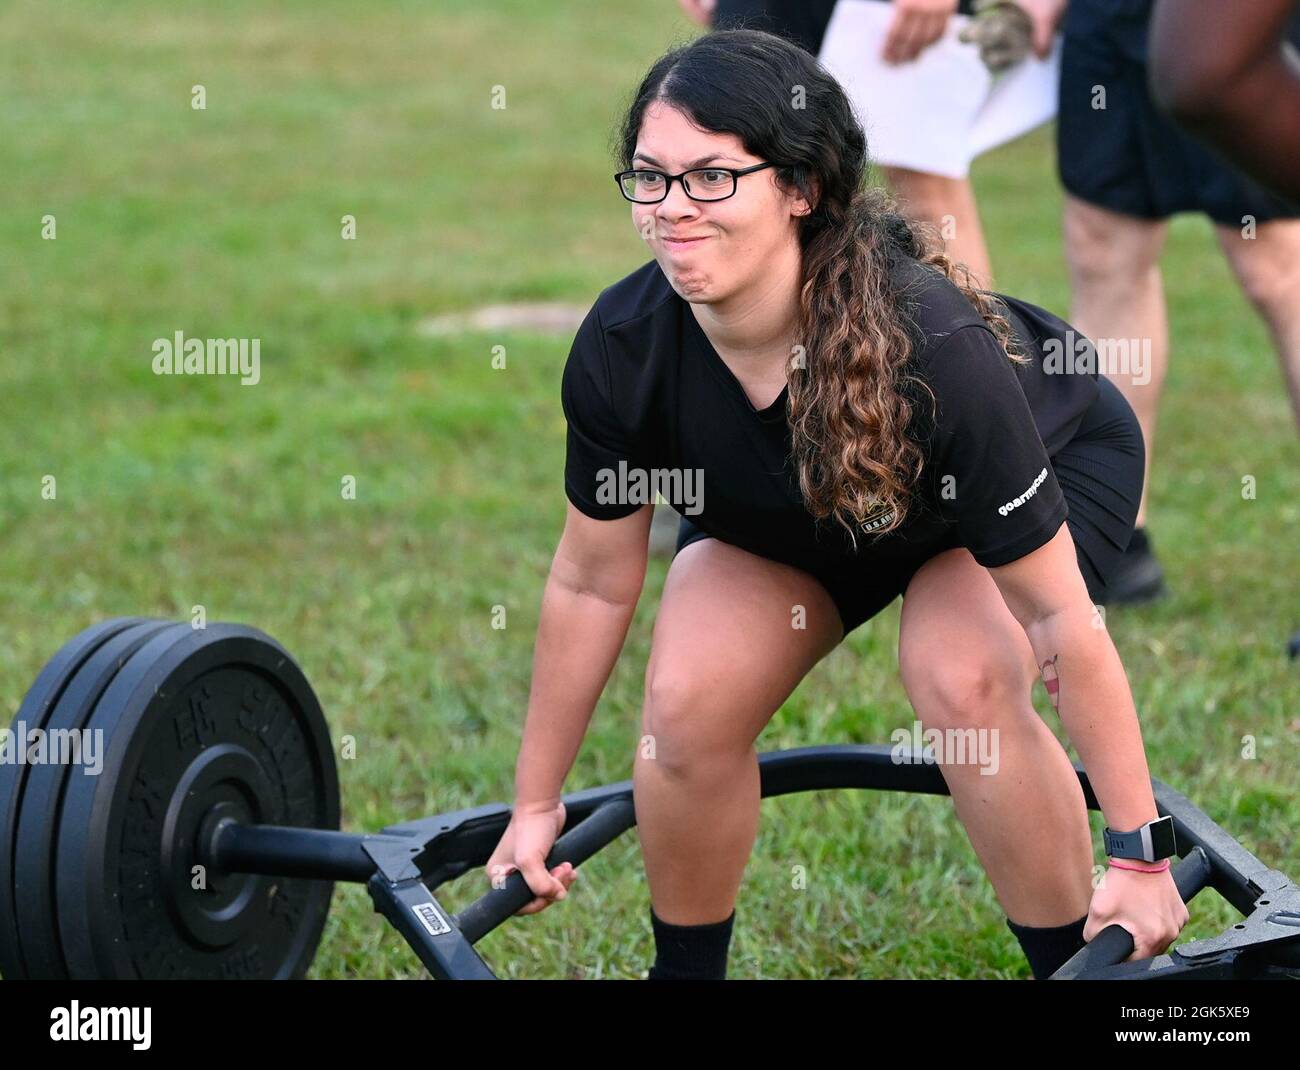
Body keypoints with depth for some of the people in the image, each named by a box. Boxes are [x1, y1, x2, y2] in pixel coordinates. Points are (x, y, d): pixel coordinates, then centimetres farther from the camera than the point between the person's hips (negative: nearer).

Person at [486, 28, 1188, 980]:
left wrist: (1140, 861, -29)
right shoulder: (623, 347, -30)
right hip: (780, 511, 4)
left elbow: (1061, 618, -34)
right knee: (689, 708, -19)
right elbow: (592, 582, -13)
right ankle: (684, 970, 6)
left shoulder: (932, 348, -42)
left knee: (963, 683, -31)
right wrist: (535, 806, -4)